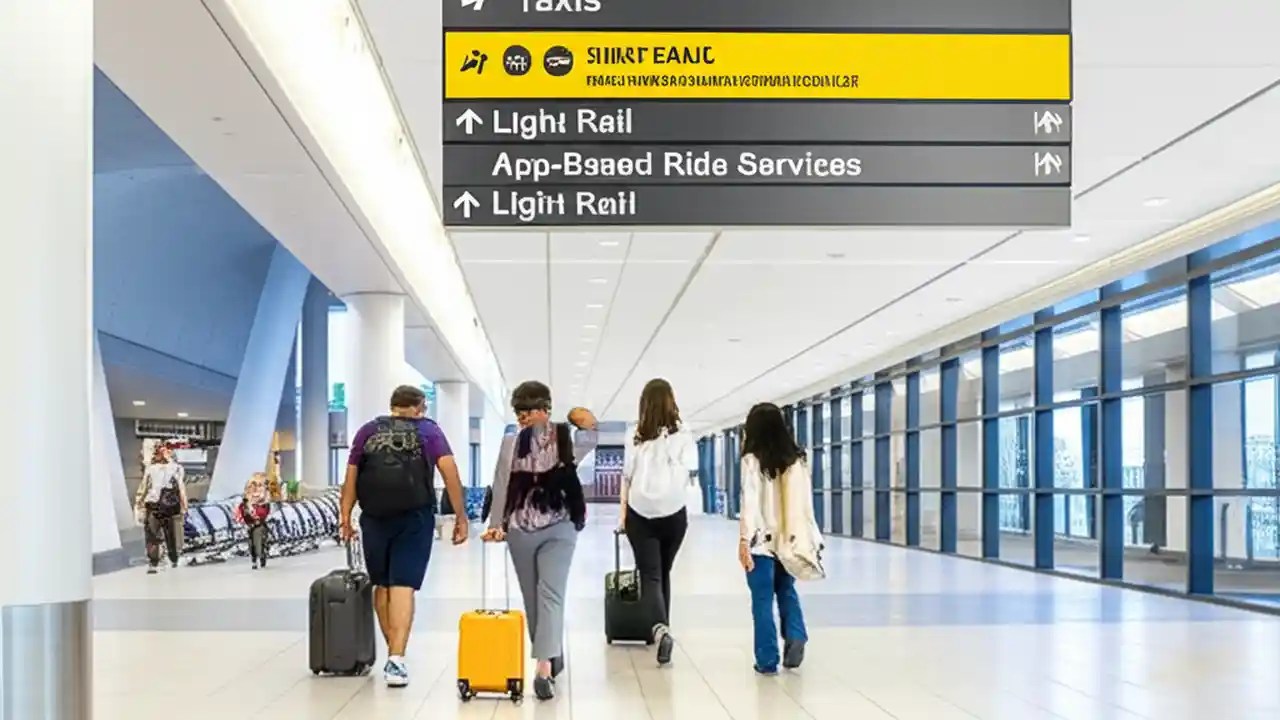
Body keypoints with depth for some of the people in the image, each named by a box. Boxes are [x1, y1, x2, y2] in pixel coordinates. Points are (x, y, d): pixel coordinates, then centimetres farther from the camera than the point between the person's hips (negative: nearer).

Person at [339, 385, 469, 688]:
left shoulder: (367, 431, 12)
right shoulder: (428, 431, 8)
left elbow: (351, 478, 5)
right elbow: (449, 470, -4)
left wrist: (345, 517, 7)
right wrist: (461, 516, -2)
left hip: (374, 517, 2)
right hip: (415, 518, -2)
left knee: (382, 585, 16)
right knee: (403, 586, -5)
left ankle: (393, 653, 25)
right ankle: (396, 658, -15)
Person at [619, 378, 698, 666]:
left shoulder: (636, 438, 0)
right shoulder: (683, 437, -3)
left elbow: (626, 478, 2)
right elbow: (687, 477, -6)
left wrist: (623, 514, 8)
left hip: (640, 514, 0)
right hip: (673, 513, 0)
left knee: (649, 576, -1)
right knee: (663, 572, 19)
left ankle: (659, 629, -23)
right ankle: (663, 627, 25)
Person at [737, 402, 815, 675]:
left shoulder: (752, 460, -8)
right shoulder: (797, 459, 6)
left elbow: (749, 501, -14)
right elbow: (806, 501, 7)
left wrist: (744, 539, -15)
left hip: (762, 539, -4)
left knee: (763, 599, 5)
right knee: (787, 591, 22)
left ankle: (767, 660, 8)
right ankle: (795, 637, 0)